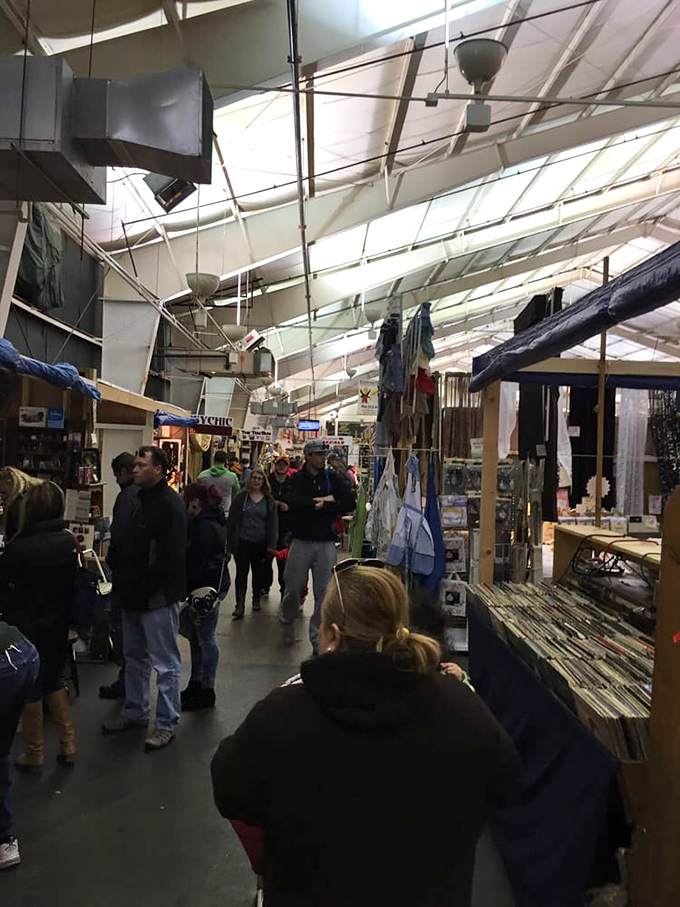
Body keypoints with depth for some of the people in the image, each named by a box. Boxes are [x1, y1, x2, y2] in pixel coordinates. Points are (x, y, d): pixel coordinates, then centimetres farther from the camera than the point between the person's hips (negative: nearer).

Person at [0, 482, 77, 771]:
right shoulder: (68, 540, -6)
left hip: (27, 627, -5)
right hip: (57, 623, 5)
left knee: (29, 687, 11)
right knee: (53, 681, 20)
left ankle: (34, 754, 23)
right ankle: (68, 745, 23)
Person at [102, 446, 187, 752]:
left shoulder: (169, 504, -18)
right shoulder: (138, 499, 11)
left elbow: (171, 555, -24)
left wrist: (149, 590, -21)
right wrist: (124, 581, 12)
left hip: (157, 597, -10)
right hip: (134, 592, 10)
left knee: (165, 663, 2)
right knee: (134, 657, 21)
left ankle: (166, 724, 14)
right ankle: (135, 712, 36)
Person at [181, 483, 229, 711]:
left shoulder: (204, 526, -18)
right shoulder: (215, 522, 14)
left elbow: (197, 562, -21)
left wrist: (188, 589, -14)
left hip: (206, 587, -11)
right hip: (216, 583, 11)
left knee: (205, 638, -1)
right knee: (198, 637, 19)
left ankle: (206, 691, 10)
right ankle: (196, 685, 31)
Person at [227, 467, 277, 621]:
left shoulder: (269, 500, 4)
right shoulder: (241, 497, 0)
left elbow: (273, 523, 3)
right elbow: (232, 520, 1)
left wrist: (272, 544, -4)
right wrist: (230, 541, -3)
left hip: (261, 543, 2)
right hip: (243, 542, -2)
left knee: (258, 573, 14)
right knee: (241, 573, -2)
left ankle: (256, 600, 32)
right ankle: (240, 606, -1)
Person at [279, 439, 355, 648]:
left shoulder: (331, 478, 5)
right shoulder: (297, 479, 1)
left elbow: (350, 503, -7)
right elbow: (294, 503, -19)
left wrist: (322, 506, -15)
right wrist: (324, 501, -15)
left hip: (326, 543, 1)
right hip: (302, 542, -1)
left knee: (324, 592, 3)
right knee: (293, 588, 6)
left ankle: (317, 637, 16)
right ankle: (287, 622, 34)